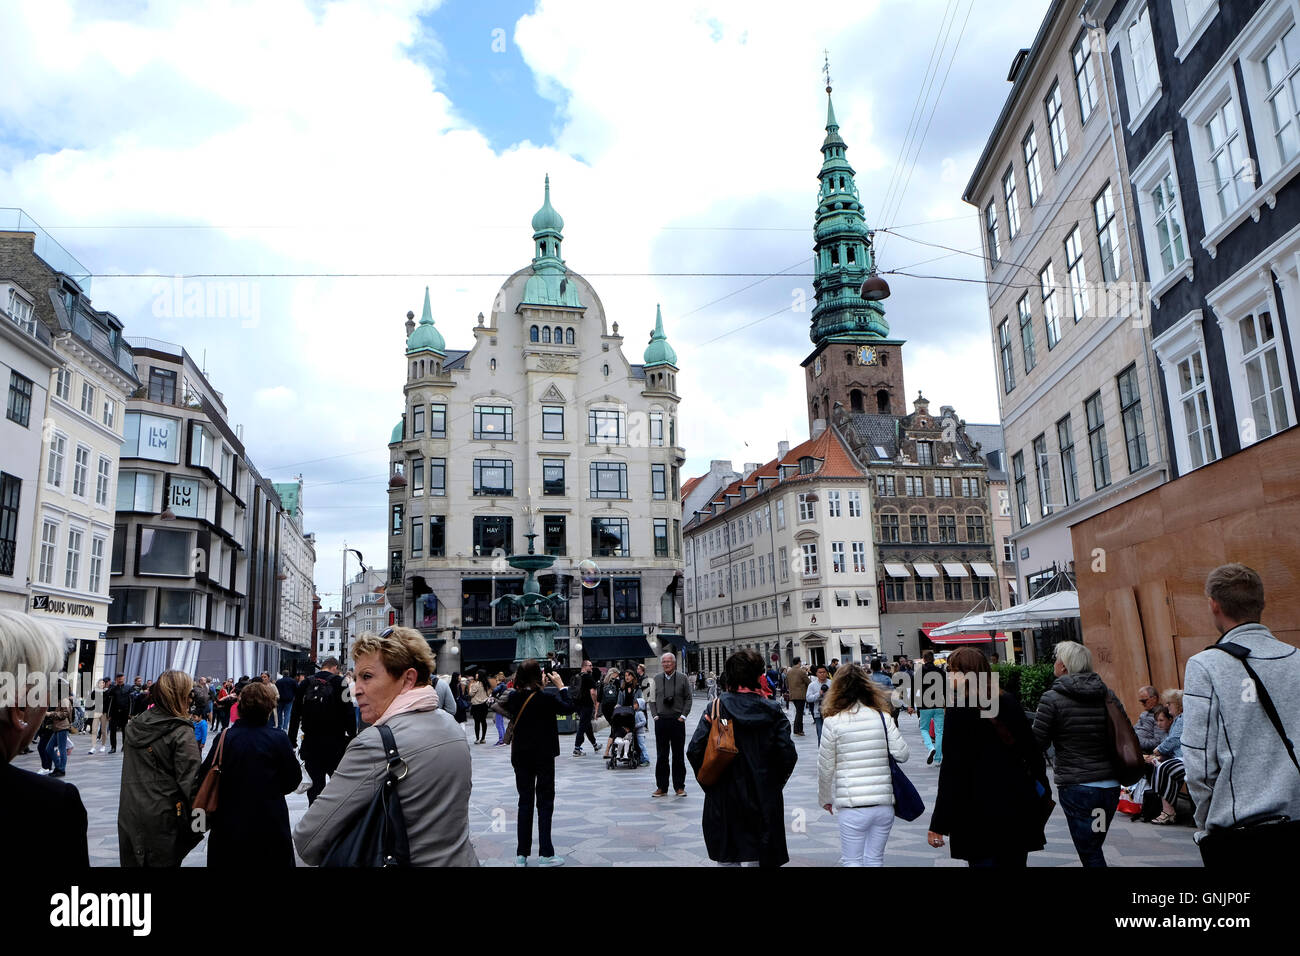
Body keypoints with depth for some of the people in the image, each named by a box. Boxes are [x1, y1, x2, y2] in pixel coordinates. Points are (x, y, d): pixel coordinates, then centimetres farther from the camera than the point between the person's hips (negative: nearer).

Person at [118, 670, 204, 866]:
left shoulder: (133, 726, 4)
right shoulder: (181, 733, -17)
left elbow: (129, 772, 13)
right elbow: (189, 781, -18)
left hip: (129, 817, 6)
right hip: (163, 818, -6)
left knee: (132, 860, 16)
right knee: (163, 862, 5)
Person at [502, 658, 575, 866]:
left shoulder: (513, 697, -6)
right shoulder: (546, 698, -18)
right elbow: (568, 708, -6)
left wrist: (540, 688, 9)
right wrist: (560, 686, 2)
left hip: (520, 756, 4)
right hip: (543, 755, -4)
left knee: (525, 802, 12)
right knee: (545, 802, 6)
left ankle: (522, 855, 15)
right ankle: (545, 854, 6)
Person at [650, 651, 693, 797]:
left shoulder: (683, 678, 2)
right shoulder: (656, 679, 7)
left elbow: (688, 698, 3)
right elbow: (652, 699, 11)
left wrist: (683, 715, -5)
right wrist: (655, 715, 1)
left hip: (677, 721, -1)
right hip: (661, 721, 1)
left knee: (678, 755, 5)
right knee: (661, 756, 4)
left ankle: (679, 787, 13)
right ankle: (661, 787, 11)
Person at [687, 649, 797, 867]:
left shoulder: (716, 708, -8)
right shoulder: (773, 711, -6)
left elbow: (694, 751, -12)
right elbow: (788, 755, -11)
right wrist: (774, 783, 6)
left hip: (724, 799, -1)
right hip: (764, 800, 1)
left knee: (728, 859, 13)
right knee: (760, 858, 14)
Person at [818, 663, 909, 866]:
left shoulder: (832, 722, -5)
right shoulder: (882, 717, 1)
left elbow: (825, 768, -1)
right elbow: (902, 755, -1)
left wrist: (825, 799, 13)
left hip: (852, 806, -3)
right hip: (884, 803, 3)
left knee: (851, 861, 9)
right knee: (875, 860, 18)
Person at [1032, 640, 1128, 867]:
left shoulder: (1052, 699, -10)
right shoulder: (1108, 695, 6)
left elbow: (1038, 743, -10)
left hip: (1076, 787, -6)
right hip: (1110, 786, 6)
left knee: (1090, 854, 2)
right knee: (1094, 848, 21)